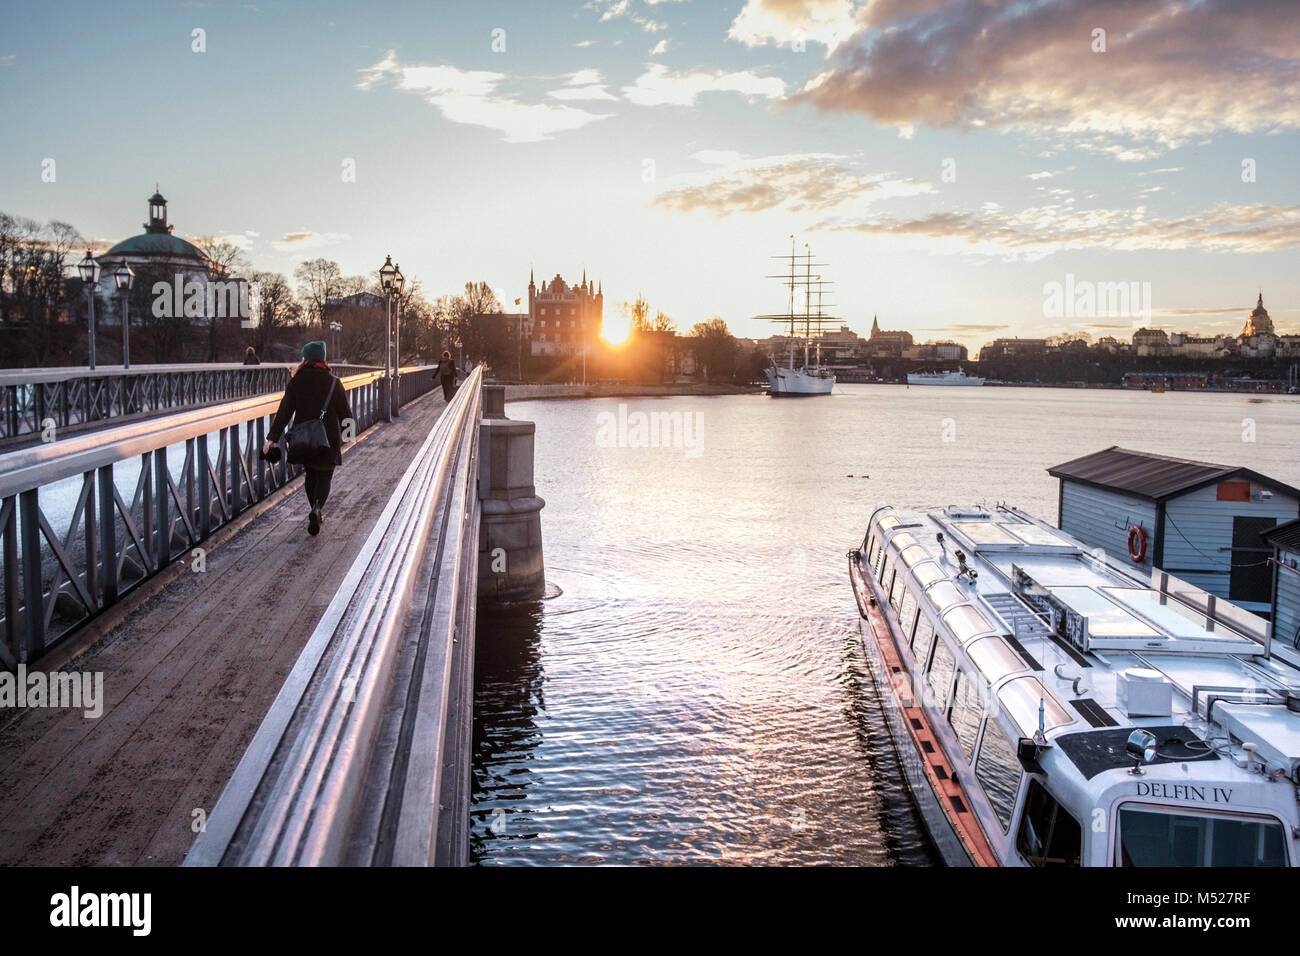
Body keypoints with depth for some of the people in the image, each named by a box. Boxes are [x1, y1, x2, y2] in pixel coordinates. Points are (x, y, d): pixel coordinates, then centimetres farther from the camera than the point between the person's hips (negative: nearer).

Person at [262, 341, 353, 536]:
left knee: (311, 474, 19)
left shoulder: (296, 382, -3)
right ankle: (317, 508, -22)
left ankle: (316, 514, 24)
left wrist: (272, 438, -6)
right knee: (324, 476, 3)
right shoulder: (333, 382, -7)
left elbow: (285, 411, -7)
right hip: (328, 438, -2)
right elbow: (345, 412, -3)